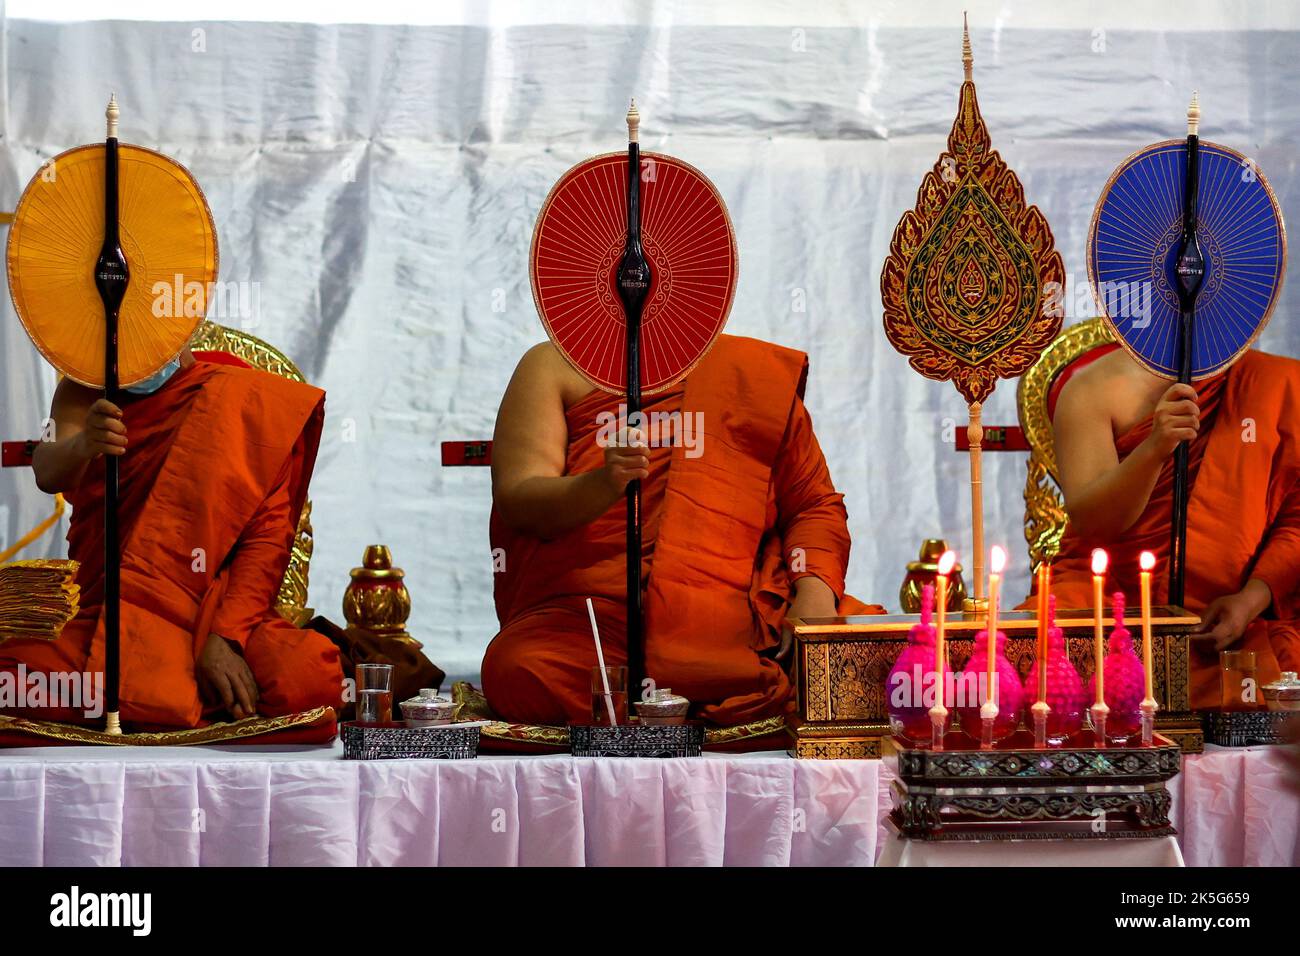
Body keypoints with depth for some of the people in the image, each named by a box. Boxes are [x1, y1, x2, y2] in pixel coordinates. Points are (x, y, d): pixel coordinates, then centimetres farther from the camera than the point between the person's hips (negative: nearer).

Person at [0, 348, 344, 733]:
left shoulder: (245, 399, 2)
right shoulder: (83, 391, 9)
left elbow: (269, 532, -6)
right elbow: (48, 473, -11)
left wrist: (224, 638, -20)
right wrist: (81, 445, -36)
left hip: (219, 615, -2)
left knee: (310, 681, -33)